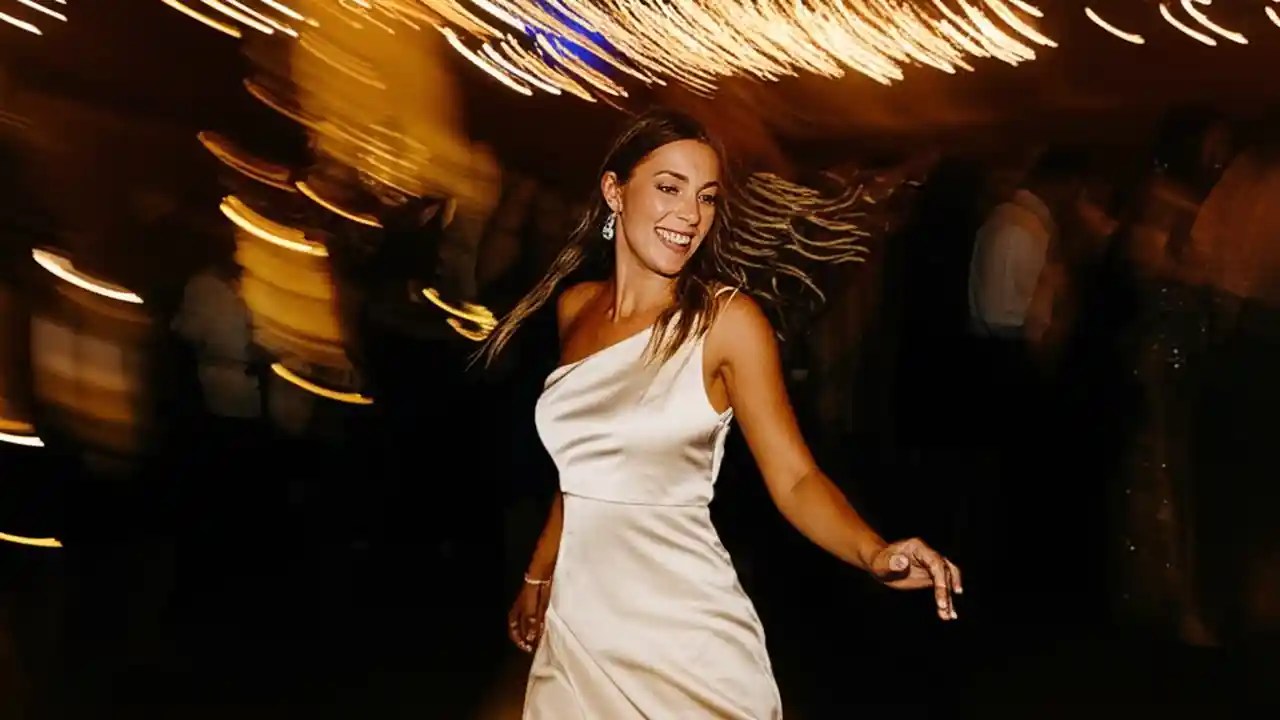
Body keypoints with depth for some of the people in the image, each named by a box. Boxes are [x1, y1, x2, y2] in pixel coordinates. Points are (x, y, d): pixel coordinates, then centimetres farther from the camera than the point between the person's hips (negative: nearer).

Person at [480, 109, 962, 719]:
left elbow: (794, 478, -14)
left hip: (682, 638, -5)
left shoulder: (726, 318, -10)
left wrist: (874, 553, -30)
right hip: (575, 627, 5)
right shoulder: (575, 307, 5)